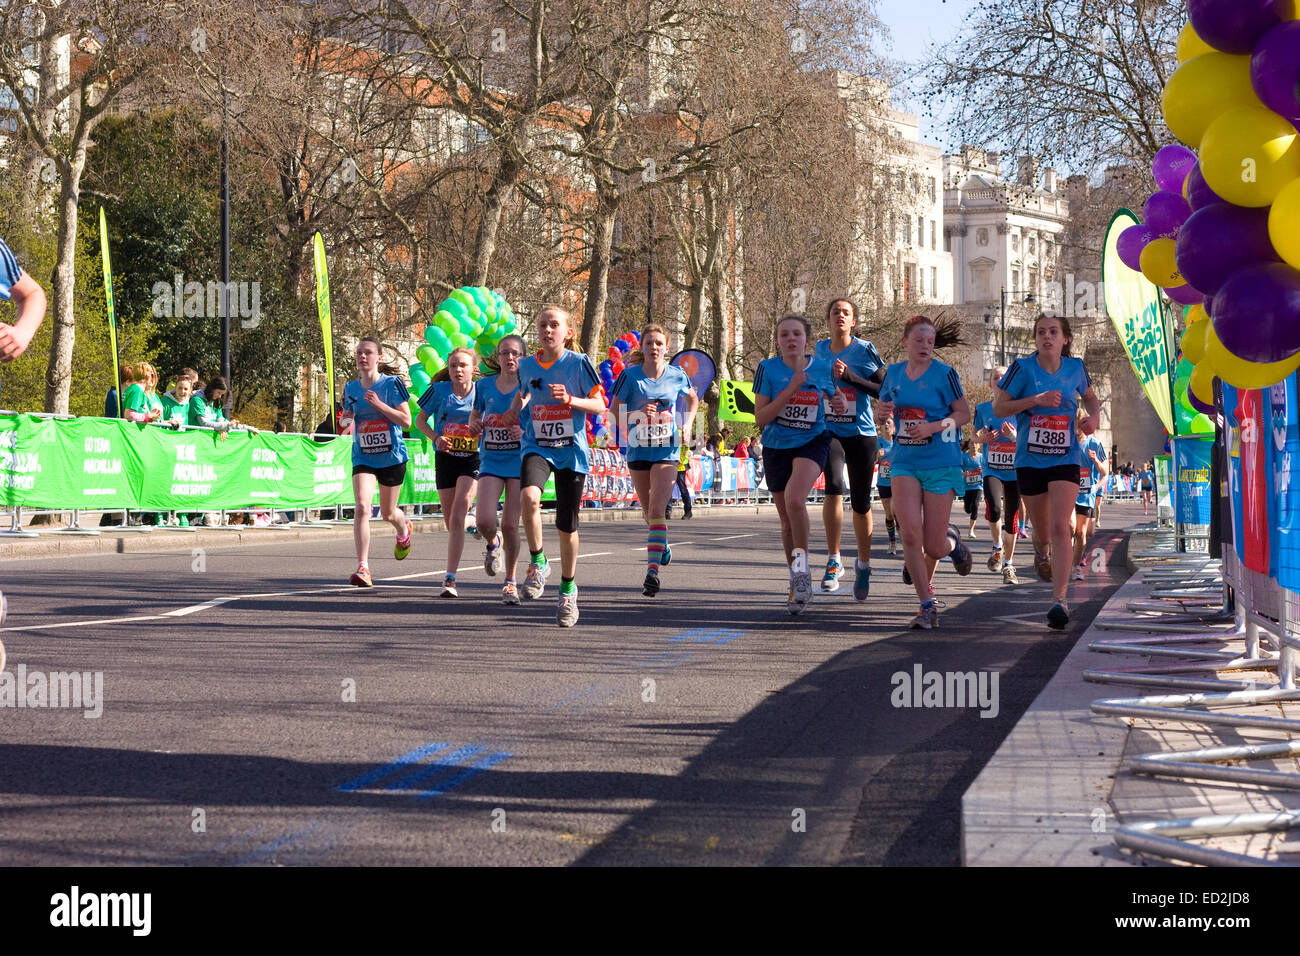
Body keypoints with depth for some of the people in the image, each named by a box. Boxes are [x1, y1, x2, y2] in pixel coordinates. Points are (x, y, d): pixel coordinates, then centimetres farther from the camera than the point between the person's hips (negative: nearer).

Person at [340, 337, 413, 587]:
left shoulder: (392, 384, -7)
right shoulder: (351, 388, 4)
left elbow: (406, 420, -10)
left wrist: (379, 404, -21)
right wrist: (345, 421, -6)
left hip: (392, 457, -2)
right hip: (363, 458, 2)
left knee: (388, 513, 13)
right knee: (362, 507, -19)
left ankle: (404, 532, 52)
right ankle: (363, 568, -22)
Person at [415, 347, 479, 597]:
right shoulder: (439, 390, -2)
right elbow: (420, 420, 7)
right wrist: (436, 437, -11)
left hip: (472, 459, -3)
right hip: (445, 458, 3)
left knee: (457, 517, -18)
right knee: (450, 522, 9)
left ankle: (450, 579, -19)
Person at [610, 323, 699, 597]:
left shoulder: (677, 376, -1)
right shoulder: (630, 376, -5)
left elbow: (693, 400, 19)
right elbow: (614, 412, 2)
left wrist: (685, 425, 4)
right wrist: (638, 415, -15)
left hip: (667, 450, -2)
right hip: (638, 449, 2)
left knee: (657, 510, -16)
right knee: (647, 510, 14)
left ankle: (653, 570, -21)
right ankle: (661, 546, 43)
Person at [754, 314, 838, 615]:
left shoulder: (822, 368, -2)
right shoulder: (768, 369, -7)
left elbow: (833, 399, 15)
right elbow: (760, 418, -13)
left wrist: (839, 403, -9)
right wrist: (790, 391, -22)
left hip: (812, 443, -2)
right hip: (776, 448, 2)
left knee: (794, 499, -29)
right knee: (787, 521, 10)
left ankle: (802, 565, -14)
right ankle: (799, 582, 28)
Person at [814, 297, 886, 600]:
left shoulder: (865, 350, -4)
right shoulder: (820, 349, 7)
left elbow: (884, 390, -9)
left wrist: (850, 377, -18)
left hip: (861, 435, -1)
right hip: (829, 432, 1)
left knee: (861, 502, 5)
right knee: (834, 487, -25)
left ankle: (863, 564, 27)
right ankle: (834, 560, -14)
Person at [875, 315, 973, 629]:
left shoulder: (944, 373, -5)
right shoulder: (894, 373, 7)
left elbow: (964, 413, -2)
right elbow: (884, 402, 22)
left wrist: (933, 427, -18)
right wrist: (883, 409, -2)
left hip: (940, 464, -3)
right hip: (904, 462, 3)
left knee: (933, 546, -2)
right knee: (910, 532, -16)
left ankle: (952, 541, 38)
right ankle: (927, 604, -6)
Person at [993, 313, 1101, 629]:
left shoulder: (1075, 367, 2)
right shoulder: (1023, 367, -5)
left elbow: (1089, 397, 21)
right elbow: (998, 407, -6)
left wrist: (1094, 415, 0)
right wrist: (1036, 400, -18)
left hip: (1065, 460, 0)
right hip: (1030, 460, 0)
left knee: (1060, 529, -17)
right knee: (1042, 531, 13)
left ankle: (1059, 600, -19)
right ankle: (1041, 552, 52)